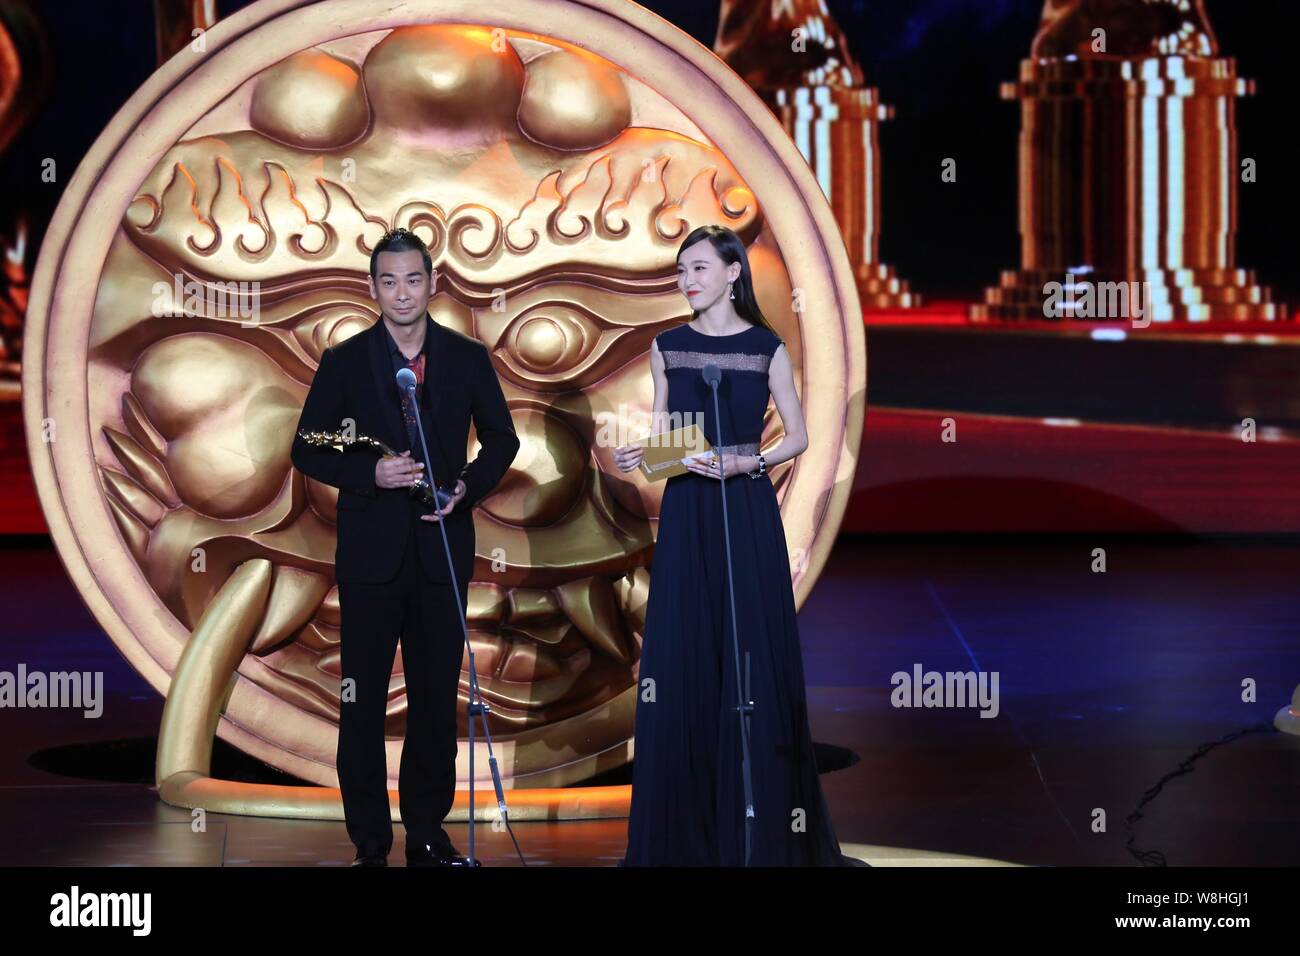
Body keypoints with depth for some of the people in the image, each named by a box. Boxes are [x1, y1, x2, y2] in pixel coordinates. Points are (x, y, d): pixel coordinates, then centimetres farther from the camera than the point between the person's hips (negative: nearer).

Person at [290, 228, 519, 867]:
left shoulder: (468, 359, 4)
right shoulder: (344, 362, 1)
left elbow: (501, 439, 11)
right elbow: (307, 450, 2)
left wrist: (468, 485, -8)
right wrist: (371, 473, -14)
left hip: (442, 546, 1)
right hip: (371, 551, -1)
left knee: (436, 698, 6)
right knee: (362, 700, 1)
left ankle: (427, 833, 16)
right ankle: (370, 842, 8)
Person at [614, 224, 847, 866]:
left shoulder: (766, 348, 0)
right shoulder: (668, 347, 8)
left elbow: (798, 436, 3)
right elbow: (662, 433, 13)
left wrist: (747, 463, -13)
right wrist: (635, 456, -8)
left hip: (747, 512, -3)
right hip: (685, 513, 3)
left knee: (752, 659, -3)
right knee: (682, 660, -1)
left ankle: (763, 829, 5)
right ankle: (687, 830, 6)